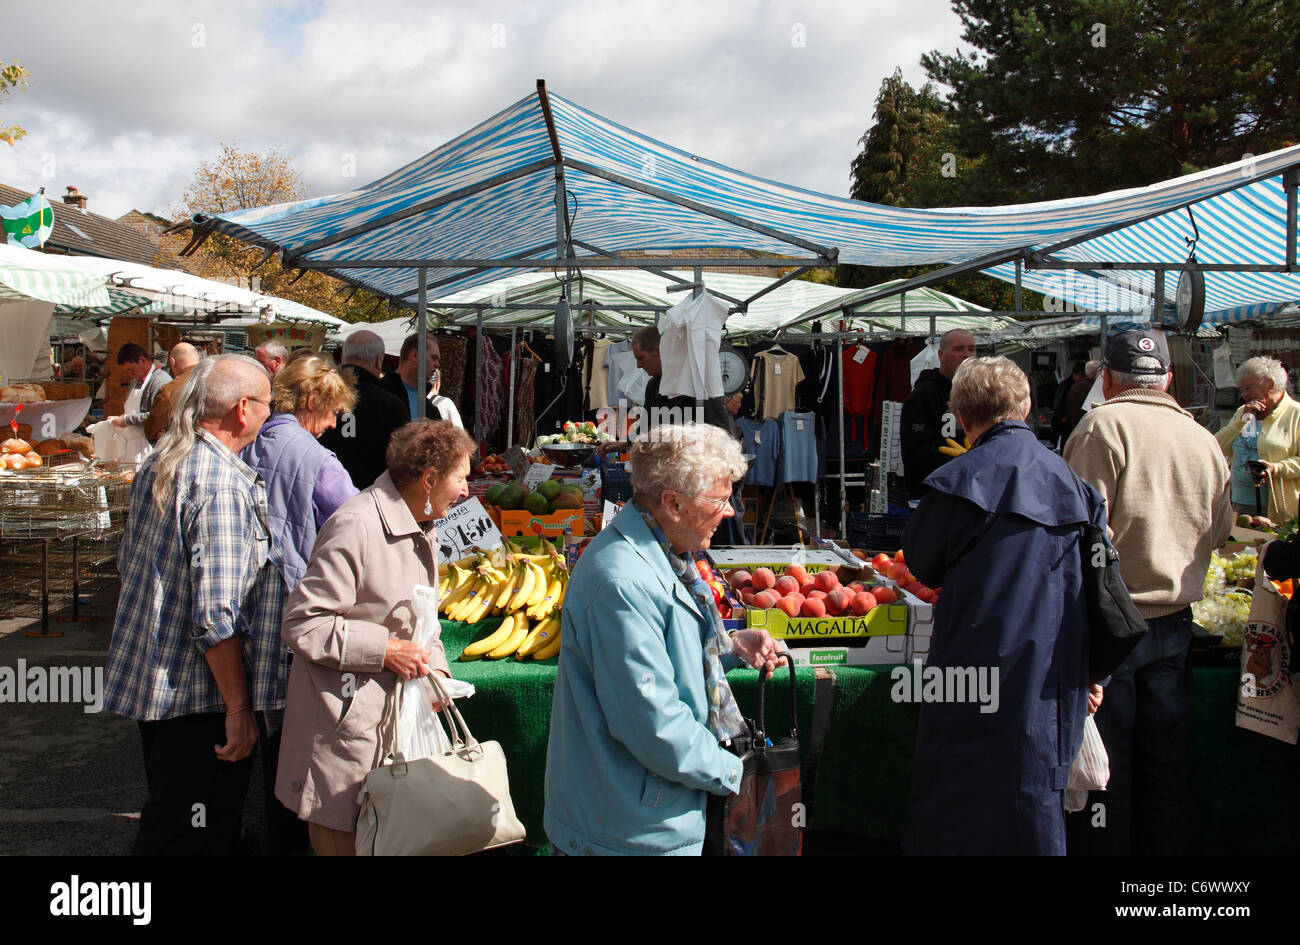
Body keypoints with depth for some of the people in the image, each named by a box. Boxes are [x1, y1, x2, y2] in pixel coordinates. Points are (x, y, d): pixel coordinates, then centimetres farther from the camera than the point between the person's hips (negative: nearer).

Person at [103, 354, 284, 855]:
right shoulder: (223, 485, -22)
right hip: (199, 696, -9)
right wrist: (239, 709, -18)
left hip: (151, 680, 10)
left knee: (167, 822, 22)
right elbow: (216, 616, -25)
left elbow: (129, 561, 20)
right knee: (193, 837, 1)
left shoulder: (157, 466, 8)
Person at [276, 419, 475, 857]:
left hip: (398, 717, 9)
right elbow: (301, 624, -20)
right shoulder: (356, 527, -20)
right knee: (346, 841, 2)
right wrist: (383, 651, -20)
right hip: (346, 725, -8)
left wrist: (434, 667, 3)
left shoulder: (421, 529, 12)